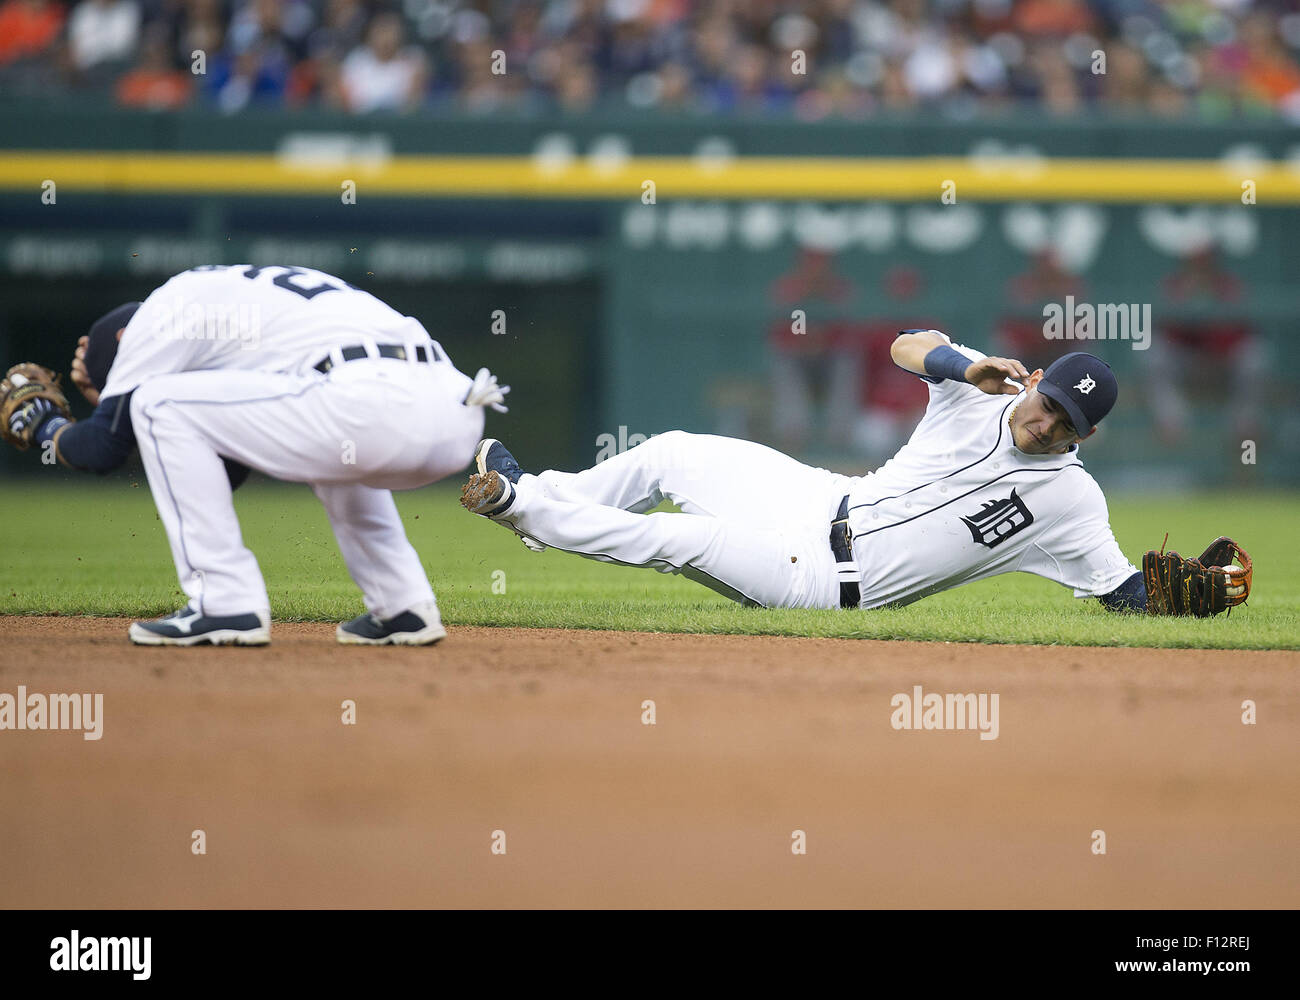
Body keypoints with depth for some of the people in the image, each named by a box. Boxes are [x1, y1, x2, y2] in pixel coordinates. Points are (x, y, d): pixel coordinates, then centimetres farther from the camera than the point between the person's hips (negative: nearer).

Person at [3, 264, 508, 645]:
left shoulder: (168, 305, 13)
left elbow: (102, 448, 11)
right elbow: (223, 470, 39)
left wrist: (45, 428, 32)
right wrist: (109, 396, 41)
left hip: (375, 411, -9)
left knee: (161, 407, 3)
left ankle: (227, 605, 2)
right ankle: (403, 606, 25)